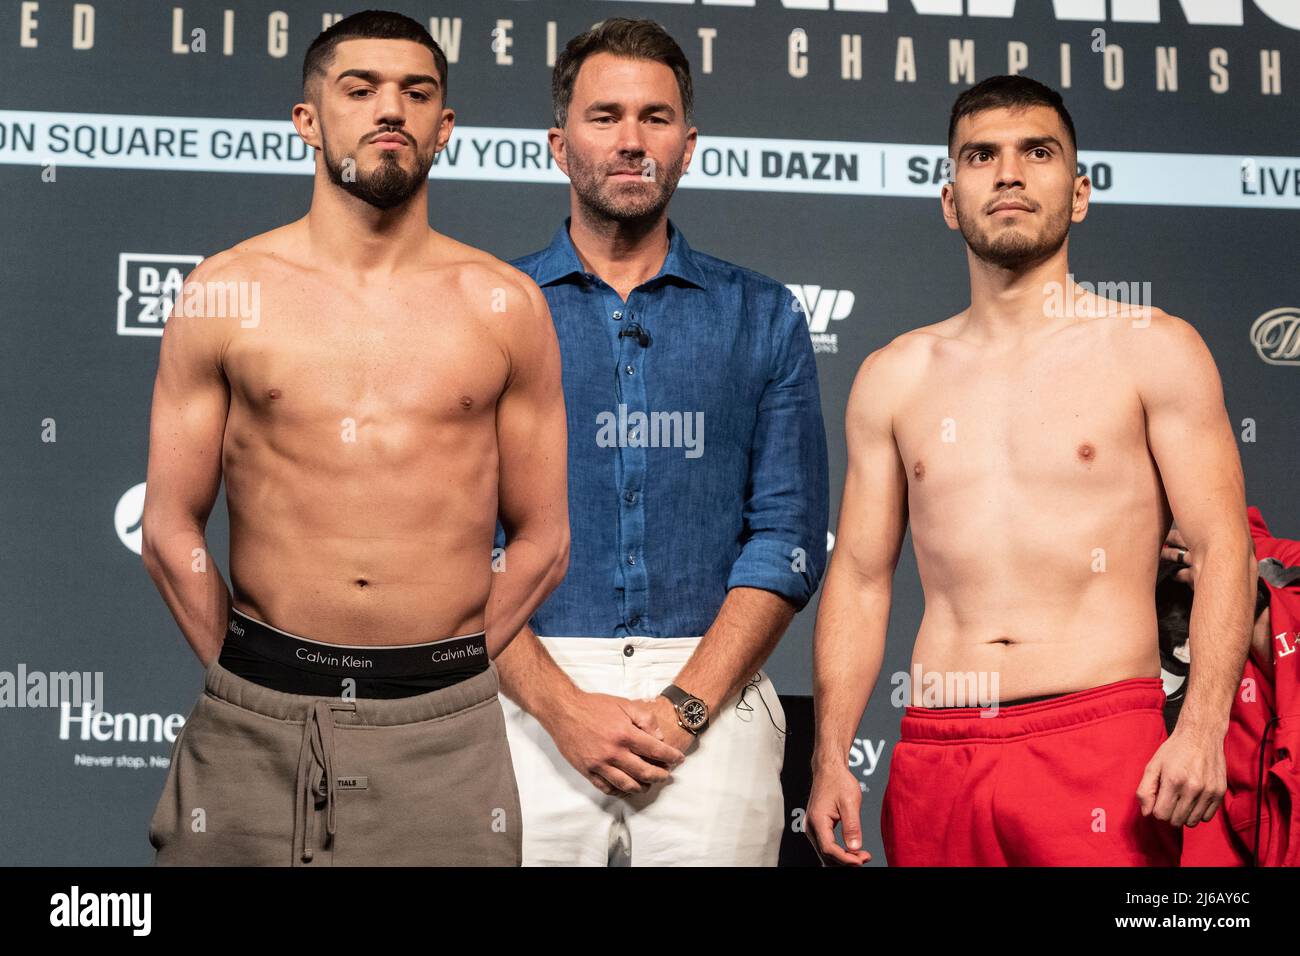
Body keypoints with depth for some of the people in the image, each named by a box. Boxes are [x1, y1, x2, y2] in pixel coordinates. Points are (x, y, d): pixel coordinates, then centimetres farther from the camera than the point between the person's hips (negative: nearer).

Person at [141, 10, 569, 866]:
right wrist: (250, 684, 3)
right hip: (254, 729, 0)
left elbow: (541, 539, 7)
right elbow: (172, 530, 5)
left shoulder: (506, 306, 4)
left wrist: (447, 681, 3)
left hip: (446, 730, 0)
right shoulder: (224, 295, 3)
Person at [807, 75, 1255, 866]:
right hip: (933, 759, 3)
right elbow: (862, 577, 12)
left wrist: (1203, 729, -16)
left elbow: (1223, 550, -3)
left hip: (1099, 741, -3)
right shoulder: (894, 377, 12)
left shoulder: (1152, 349, 3)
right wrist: (831, 759, 4)